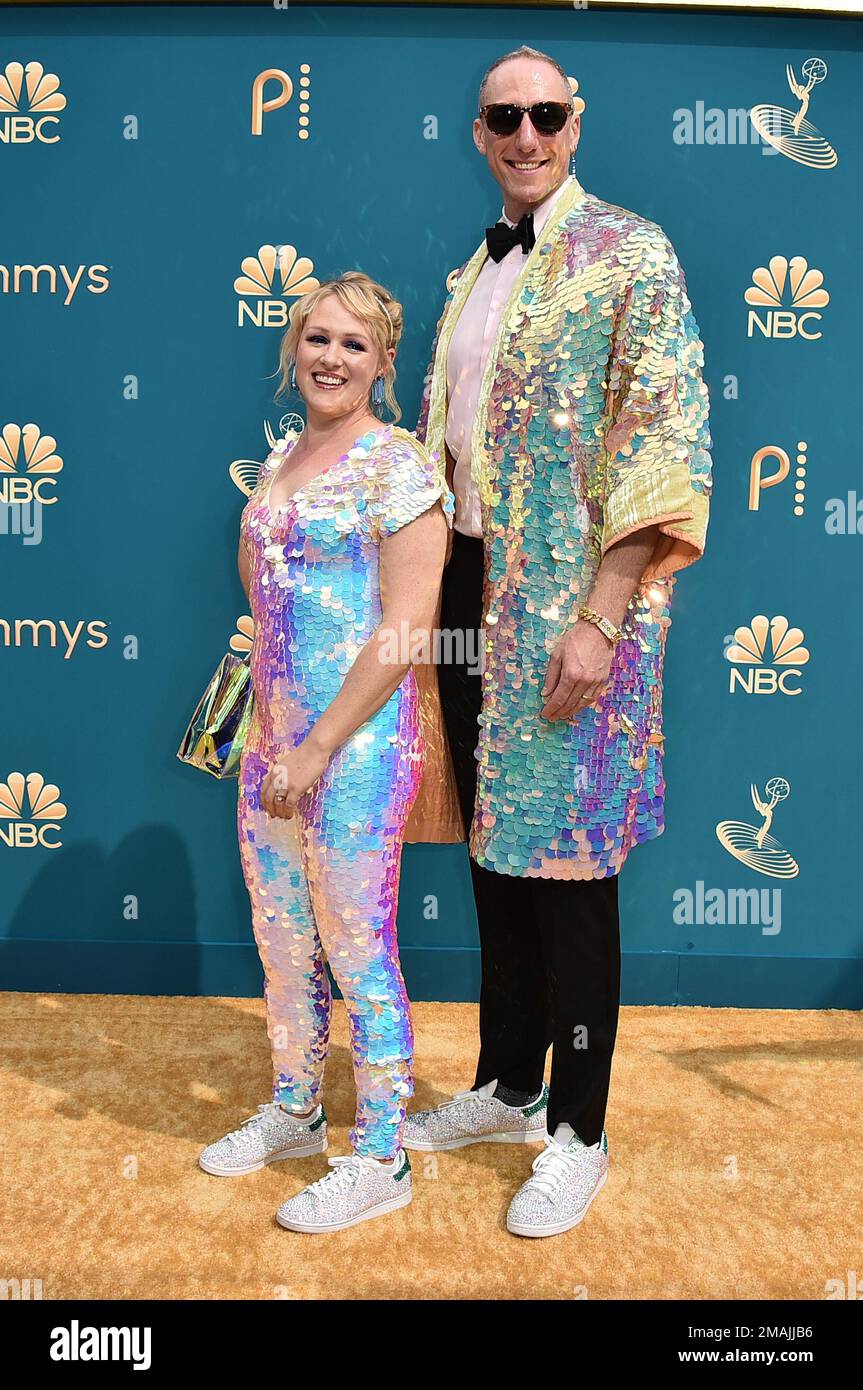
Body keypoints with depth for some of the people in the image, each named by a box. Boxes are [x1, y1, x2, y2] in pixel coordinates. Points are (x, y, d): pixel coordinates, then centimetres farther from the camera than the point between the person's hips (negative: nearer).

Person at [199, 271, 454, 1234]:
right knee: (281, 941, 18)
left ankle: (380, 1161, 18)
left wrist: (319, 749, -16)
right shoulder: (279, 463, 13)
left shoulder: (400, 466, -10)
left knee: (358, 954, 2)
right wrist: (268, 738, 7)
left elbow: (404, 634, -16)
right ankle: (293, 1113, 37)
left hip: (358, 745, -7)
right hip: (274, 739, 7)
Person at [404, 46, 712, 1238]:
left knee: (568, 859, 0)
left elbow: (667, 440, -13)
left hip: (572, 601, -6)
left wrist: (601, 618, -19)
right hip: (474, 589, 7)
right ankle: (507, 1086, 29)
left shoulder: (629, 254, -5)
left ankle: (578, 1131, 15)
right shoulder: (472, 276, 17)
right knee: (495, 847, 13)